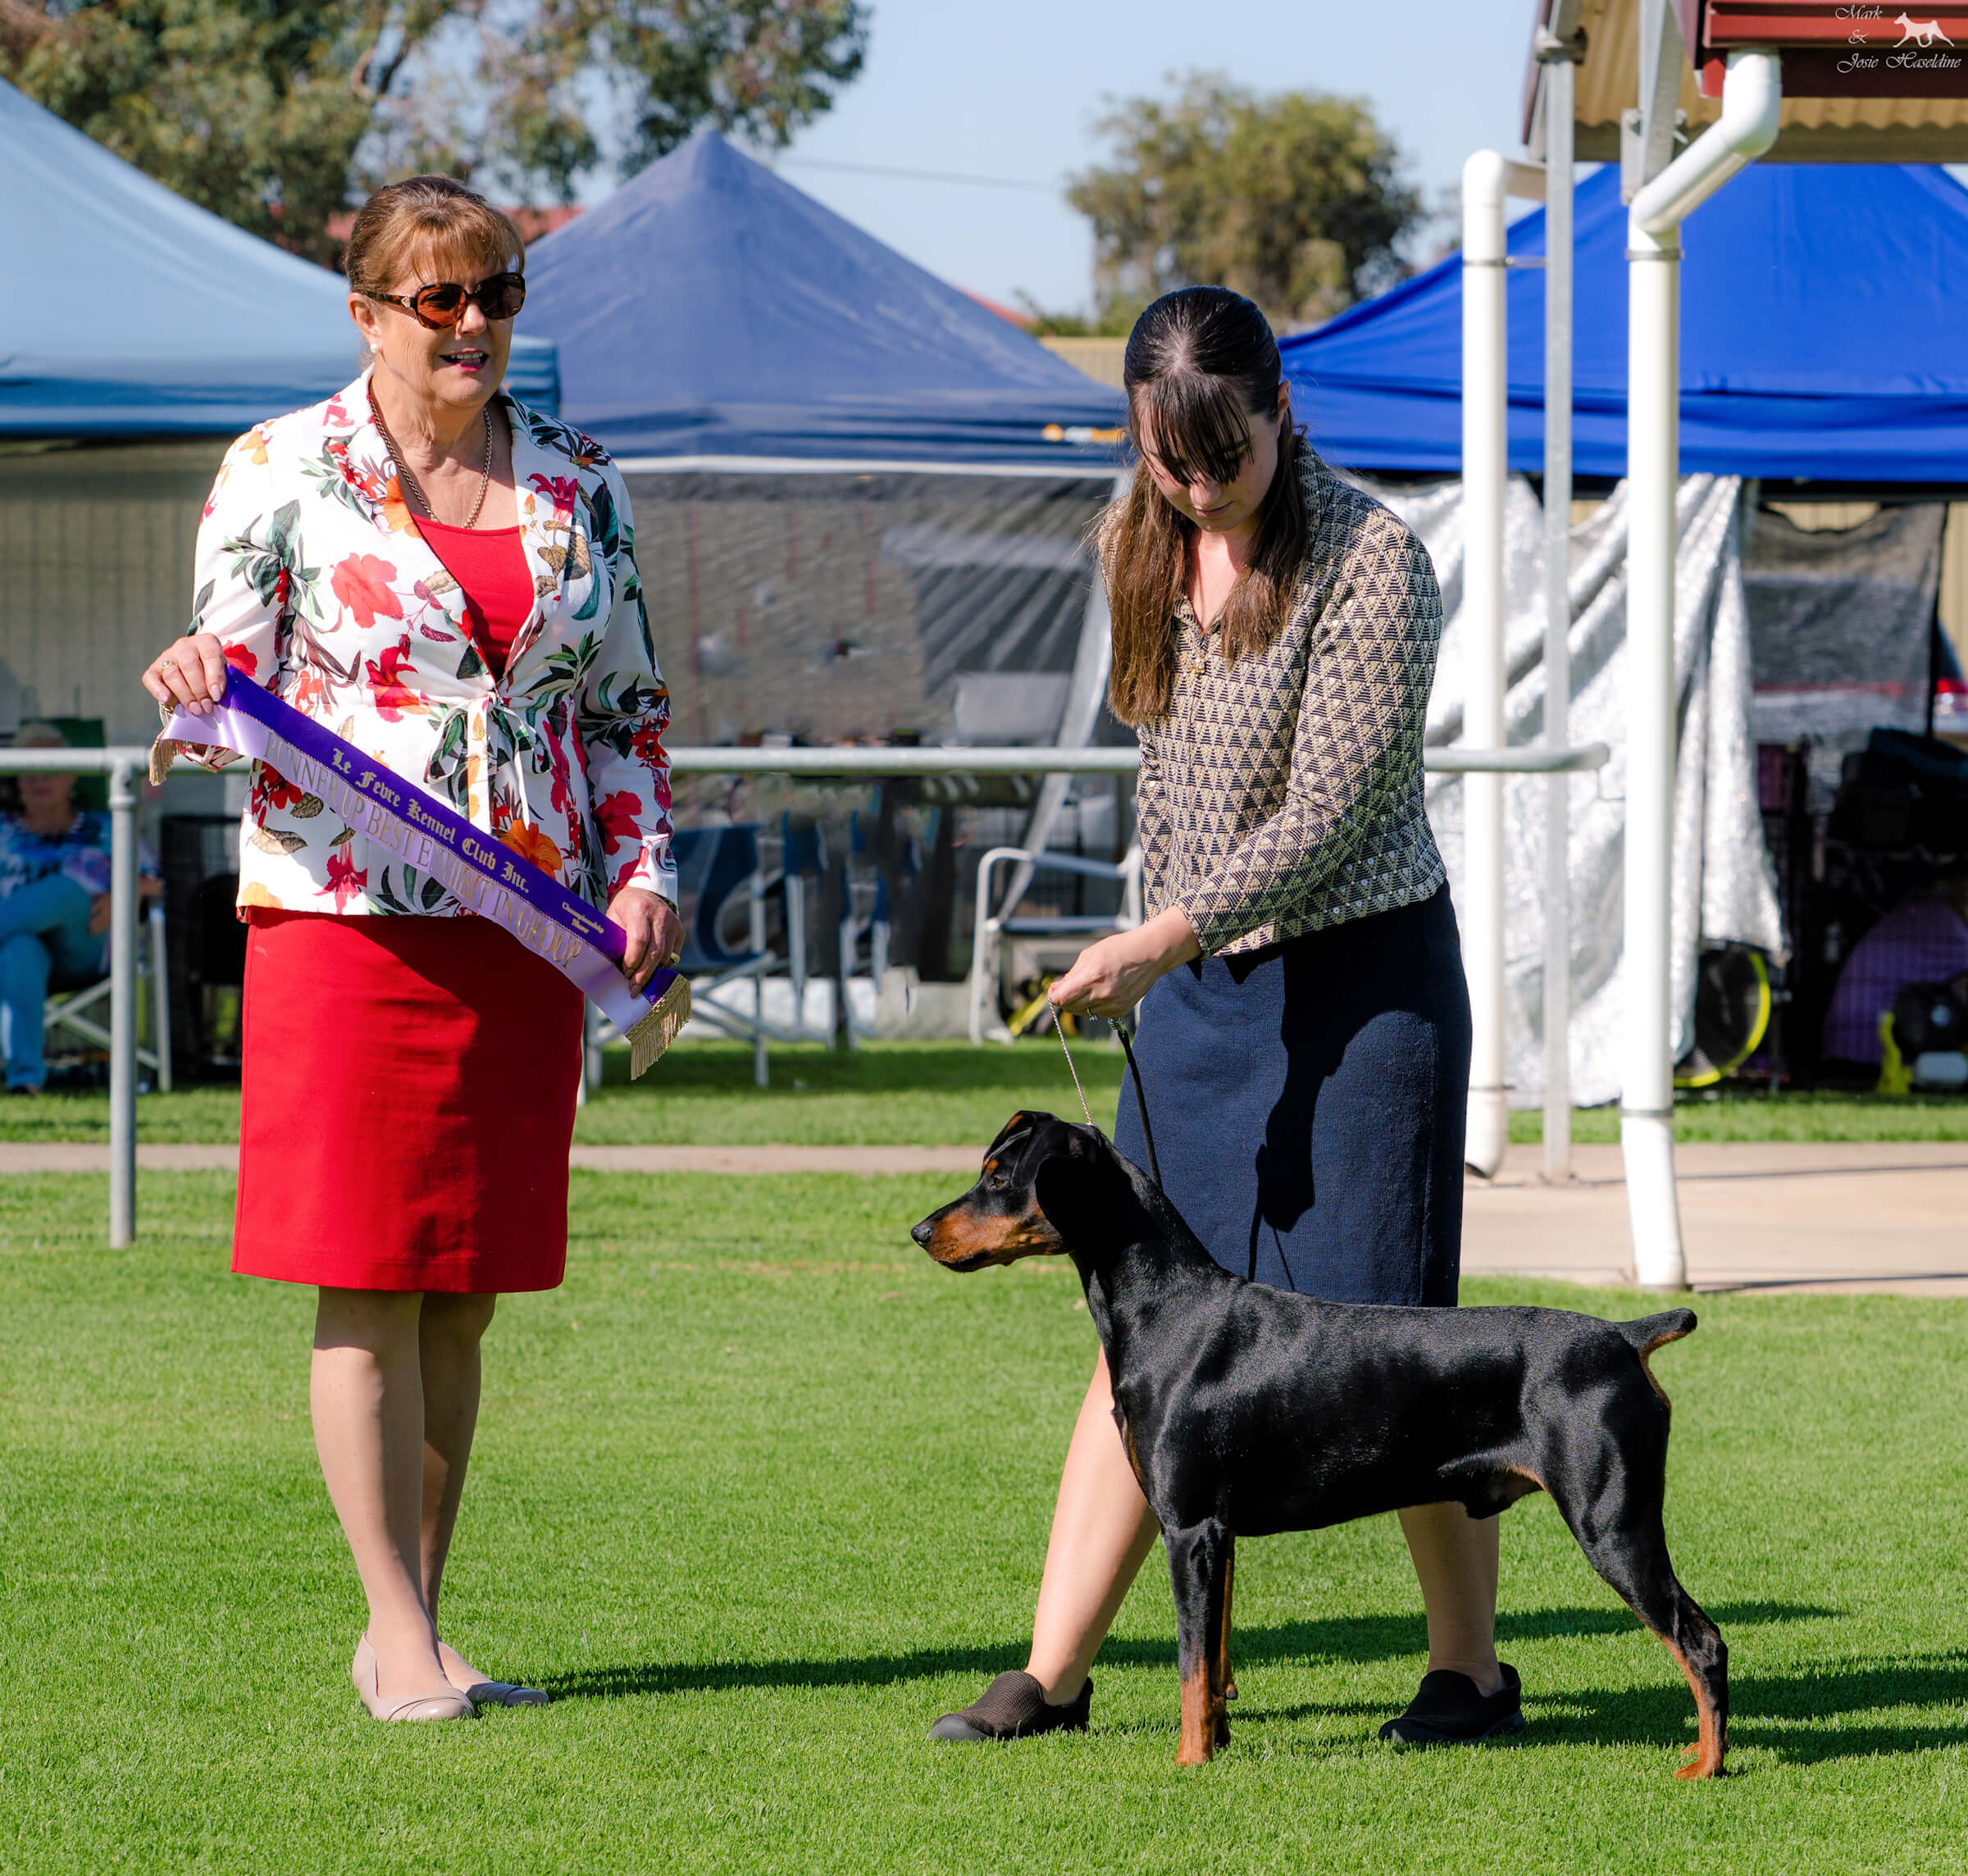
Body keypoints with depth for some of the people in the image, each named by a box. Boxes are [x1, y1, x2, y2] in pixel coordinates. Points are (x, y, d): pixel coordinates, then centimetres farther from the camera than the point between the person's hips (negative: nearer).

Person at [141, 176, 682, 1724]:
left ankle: (408, 1621, 13)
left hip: (525, 935, 4)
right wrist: (199, 681, -23)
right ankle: (403, 1636, 1)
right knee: (366, 1285, -4)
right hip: (344, 912, -4)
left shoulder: (578, 486, 13)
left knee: (464, 1291, 6)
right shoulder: (282, 472, 1)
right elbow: (235, 692, 0)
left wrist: (642, 868, 5)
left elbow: (628, 705, 18)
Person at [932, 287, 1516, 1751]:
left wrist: (1158, 942, -25)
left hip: (1361, 978, -6)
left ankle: (1473, 1670, 8)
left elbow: (1327, 815, -20)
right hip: (1198, 982, 6)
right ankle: (1054, 1675, 4)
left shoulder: (1372, 563, -18)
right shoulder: (1142, 544, 5)